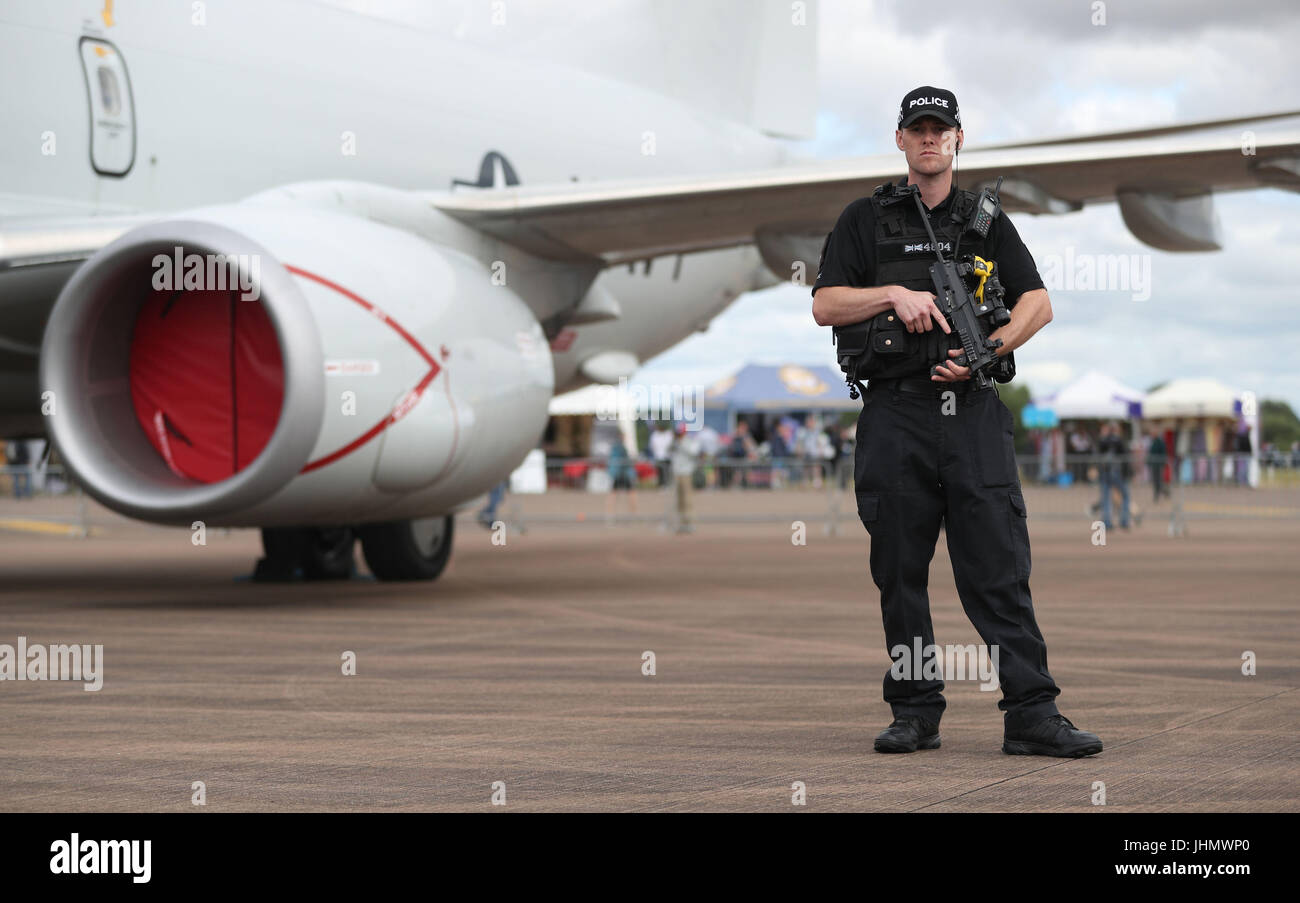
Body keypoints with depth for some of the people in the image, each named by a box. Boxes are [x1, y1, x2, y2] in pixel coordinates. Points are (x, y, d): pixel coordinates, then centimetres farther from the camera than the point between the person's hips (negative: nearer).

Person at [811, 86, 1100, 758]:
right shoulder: (865, 219, 12)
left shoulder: (985, 221, 15)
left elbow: (1037, 303, 9)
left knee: (999, 569, -6)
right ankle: (915, 713, 11)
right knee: (900, 573, 3)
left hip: (972, 410, 0)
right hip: (894, 413, 0)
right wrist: (895, 294, -10)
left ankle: (1032, 714, -8)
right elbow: (825, 306, 5)